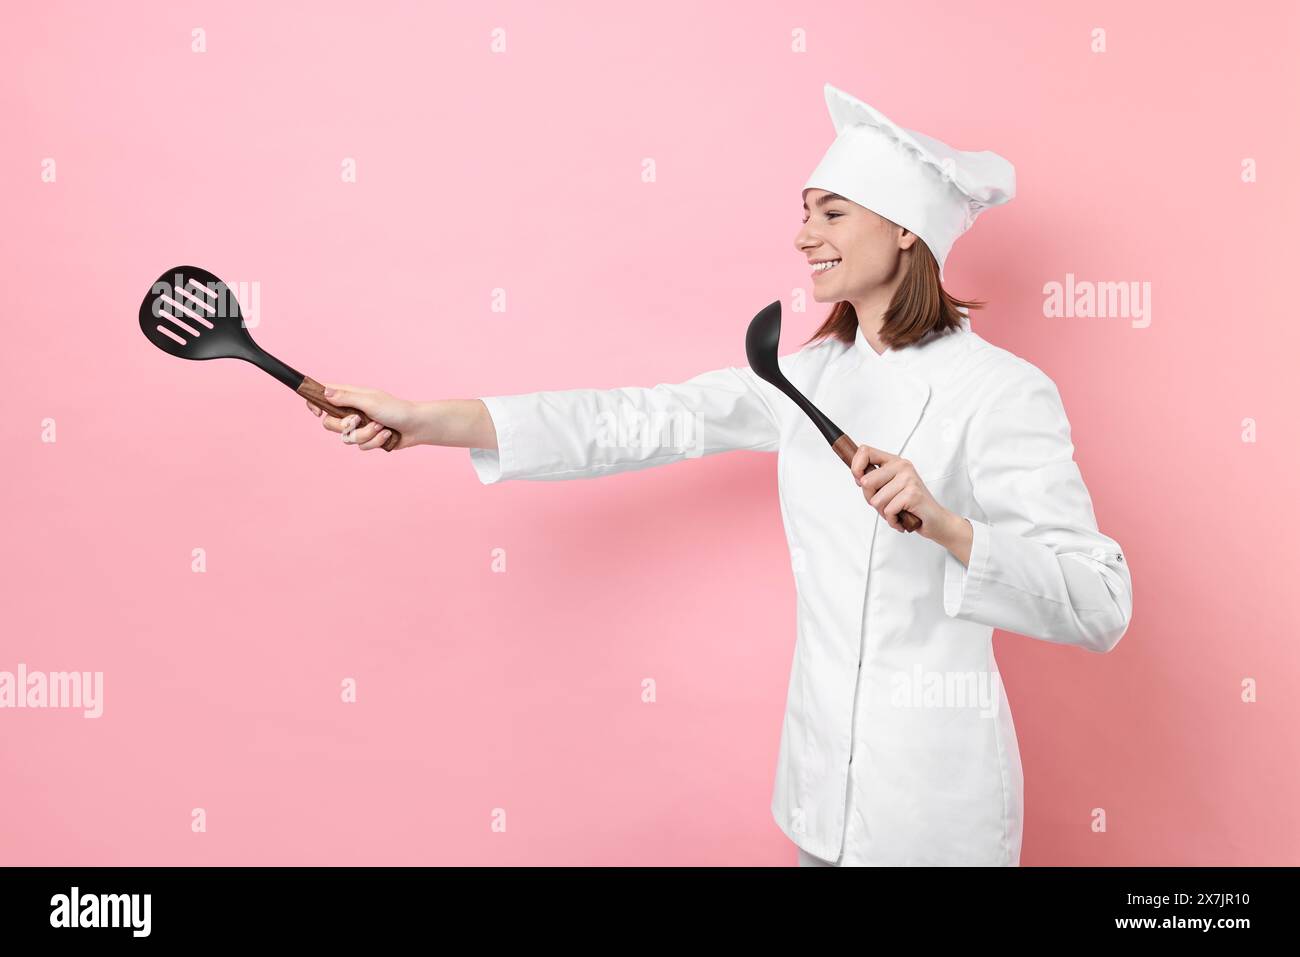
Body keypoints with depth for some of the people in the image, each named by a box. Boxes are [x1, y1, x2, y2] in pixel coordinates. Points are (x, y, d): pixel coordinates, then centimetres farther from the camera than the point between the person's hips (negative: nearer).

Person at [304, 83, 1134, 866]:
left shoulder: (1003, 392, -16)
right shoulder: (814, 376, 2)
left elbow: (1100, 610, -18)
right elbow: (655, 421, -4)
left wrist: (943, 524, -35)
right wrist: (430, 421, -10)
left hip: (933, 791, -5)